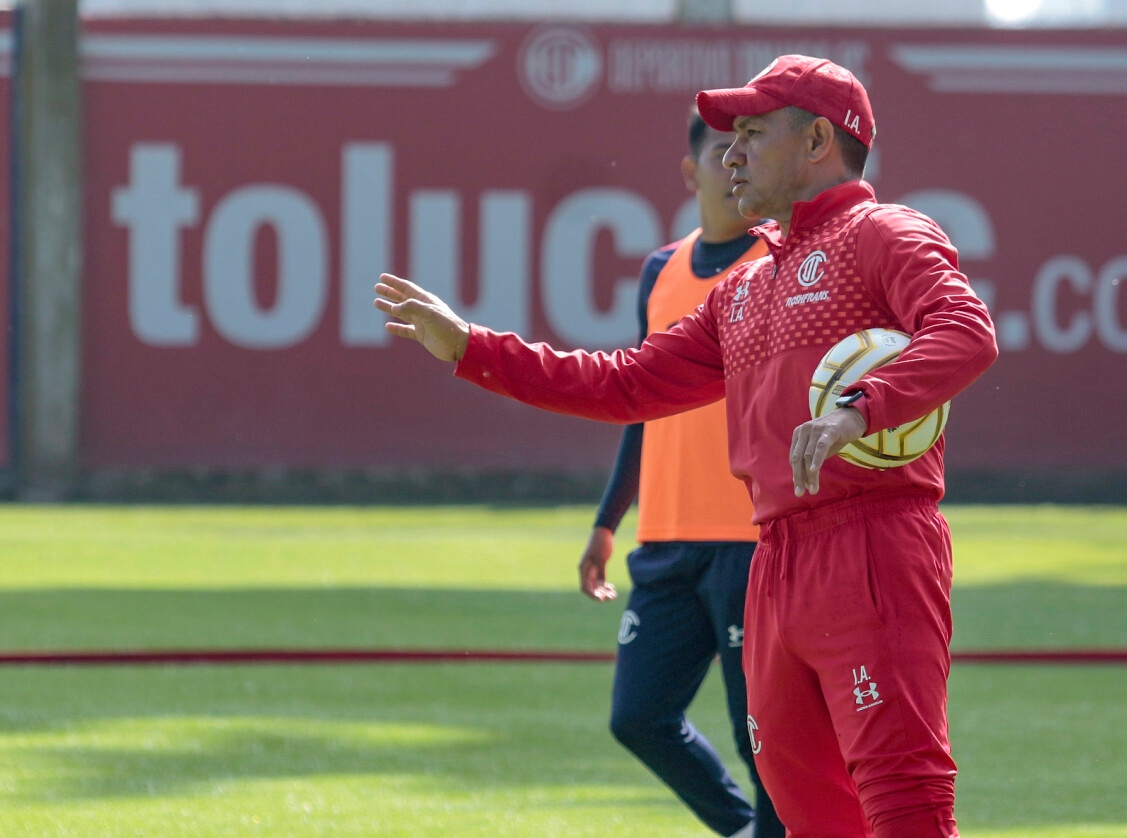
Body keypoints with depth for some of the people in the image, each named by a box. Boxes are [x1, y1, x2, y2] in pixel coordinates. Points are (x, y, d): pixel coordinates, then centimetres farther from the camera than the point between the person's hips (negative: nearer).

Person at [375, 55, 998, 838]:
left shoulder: (887, 237, -1)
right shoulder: (745, 292, 25)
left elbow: (968, 334, -20)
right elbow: (629, 384, 25)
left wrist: (858, 408, -34)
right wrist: (469, 347, 22)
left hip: (874, 549, -9)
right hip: (777, 563, 9)